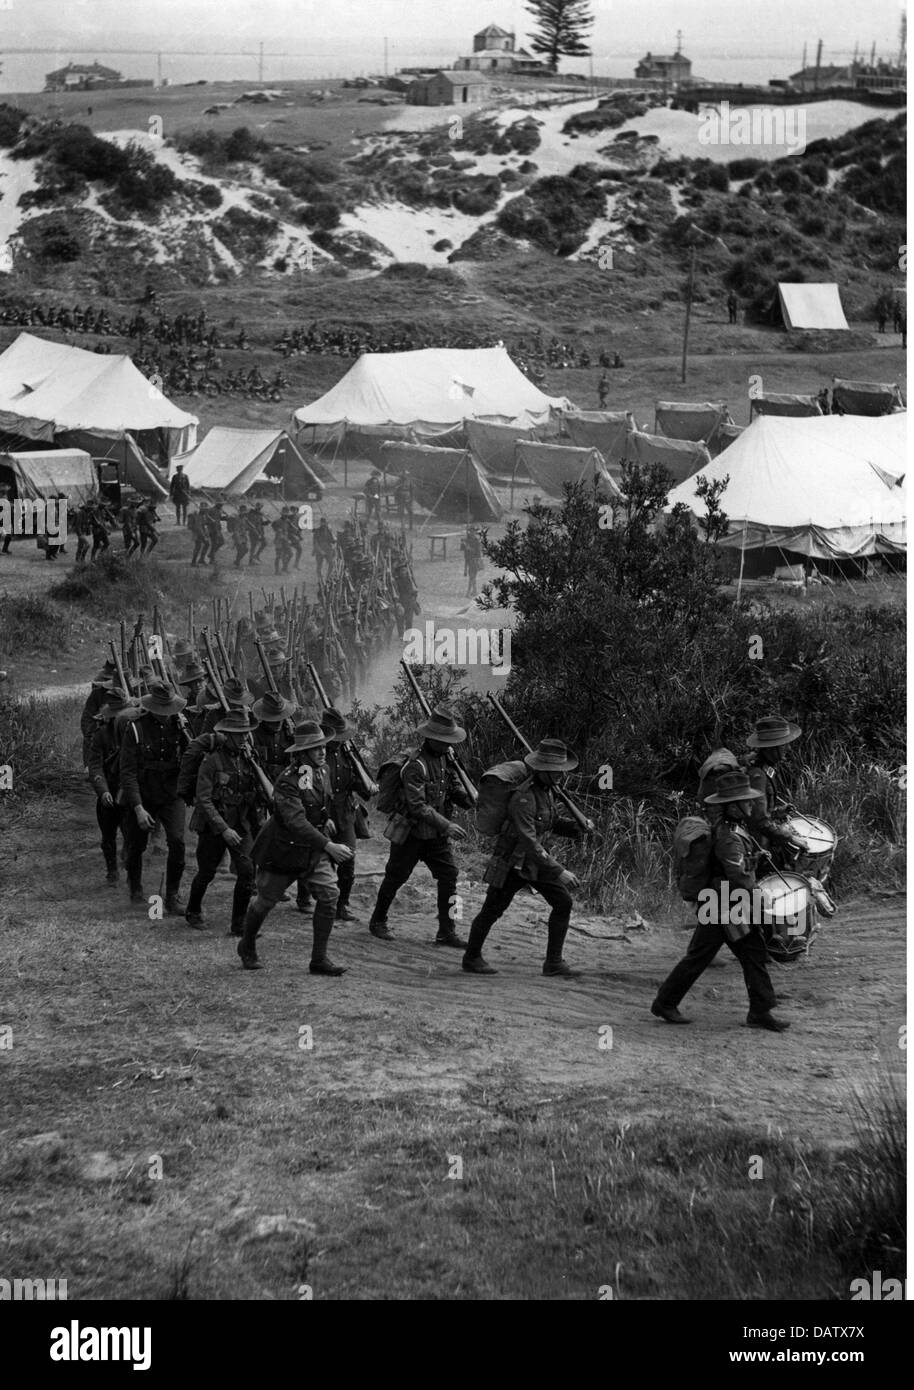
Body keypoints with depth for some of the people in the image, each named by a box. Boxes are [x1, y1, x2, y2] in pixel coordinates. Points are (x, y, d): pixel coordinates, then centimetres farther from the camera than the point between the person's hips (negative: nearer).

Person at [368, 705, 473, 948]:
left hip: (436, 835, 7)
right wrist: (446, 825, -32)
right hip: (410, 833, -7)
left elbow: (453, 787, 14)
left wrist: (472, 801, -5)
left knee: (449, 874, -3)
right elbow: (417, 806, -28)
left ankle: (446, 932, 1)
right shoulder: (415, 766, -24)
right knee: (396, 877, 8)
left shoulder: (444, 757, 3)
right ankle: (378, 921, 28)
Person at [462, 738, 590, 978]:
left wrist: (577, 826, -4)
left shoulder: (546, 790, 0)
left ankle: (553, 962, 4)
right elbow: (529, 841, -36)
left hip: (534, 859, 8)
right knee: (492, 910, 6)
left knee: (563, 902, -2)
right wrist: (559, 871, -39)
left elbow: (553, 822, 16)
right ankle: (471, 958, 26)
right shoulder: (524, 797, -29)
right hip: (510, 862, -8)